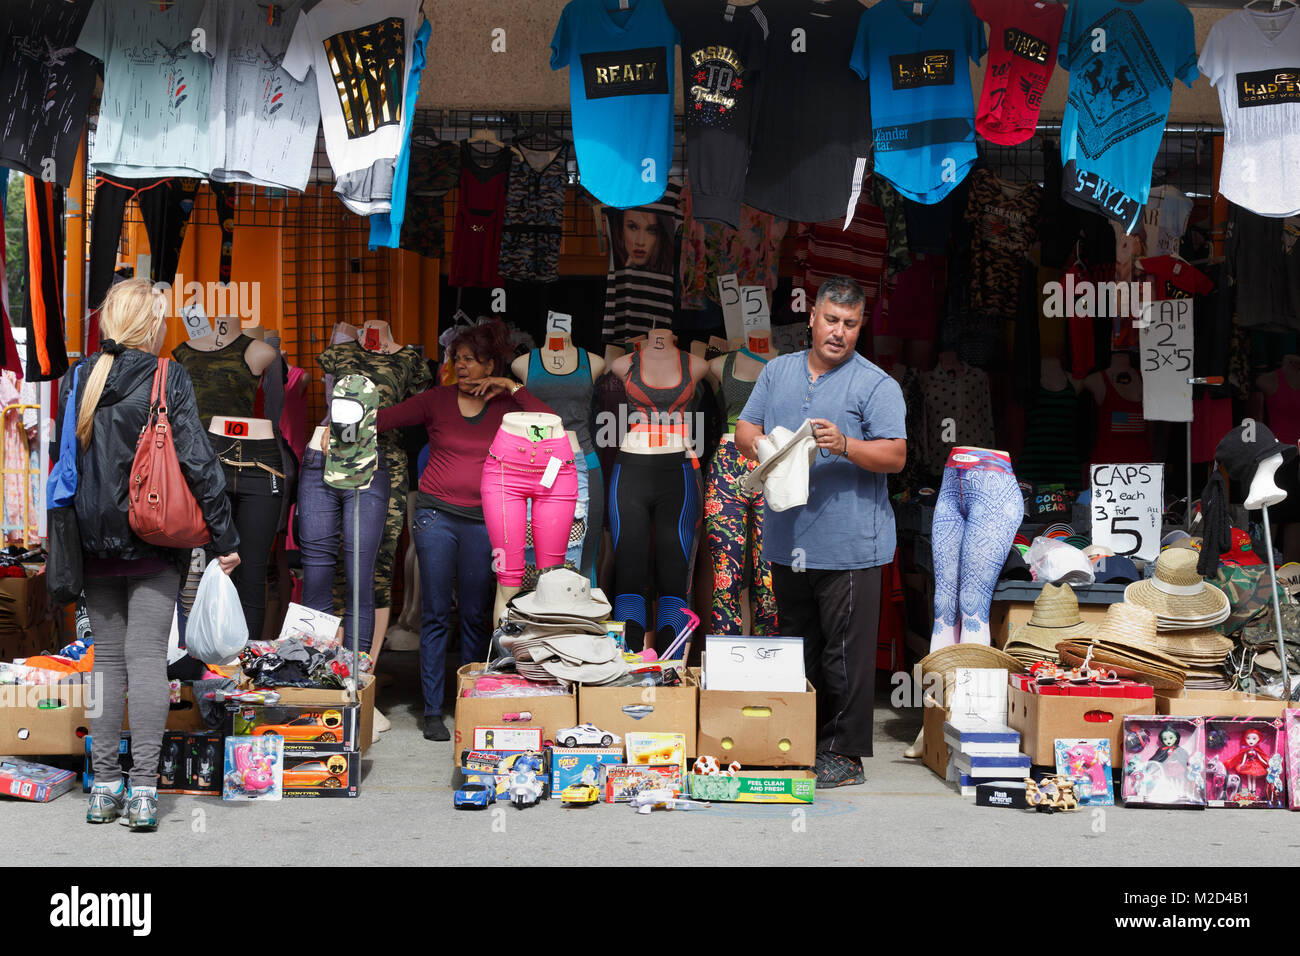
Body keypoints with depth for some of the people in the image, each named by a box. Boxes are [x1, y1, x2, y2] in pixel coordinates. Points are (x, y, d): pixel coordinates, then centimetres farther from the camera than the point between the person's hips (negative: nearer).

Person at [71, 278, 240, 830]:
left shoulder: (80, 379, 3)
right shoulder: (167, 380, -9)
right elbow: (197, 462, -11)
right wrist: (224, 537, -7)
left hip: (95, 542, 4)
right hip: (153, 540, -3)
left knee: (107, 659, 11)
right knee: (147, 658, -1)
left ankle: (103, 787, 14)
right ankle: (143, 791, -2)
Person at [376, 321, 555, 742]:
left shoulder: (506, 405, 5)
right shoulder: (437, 400, 6)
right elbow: (384, 418, 8)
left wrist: (513, 388, -7)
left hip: (482, 519, 1)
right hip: (436, 514, 0)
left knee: (475, 616, 5)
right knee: (435, 614, -1)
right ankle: (432, 711, 4)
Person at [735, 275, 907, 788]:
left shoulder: (876, 385, -3)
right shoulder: (777, 371, 13)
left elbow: (895, 455, -10)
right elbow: (745, 429, 13)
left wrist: (844, 445, -25)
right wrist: (761, 447, -9)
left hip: (848, 545, -5)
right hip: (786, 539, 5)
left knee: (845, 655, -3)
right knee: (798, 647, 15)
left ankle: (844, 754, 6)